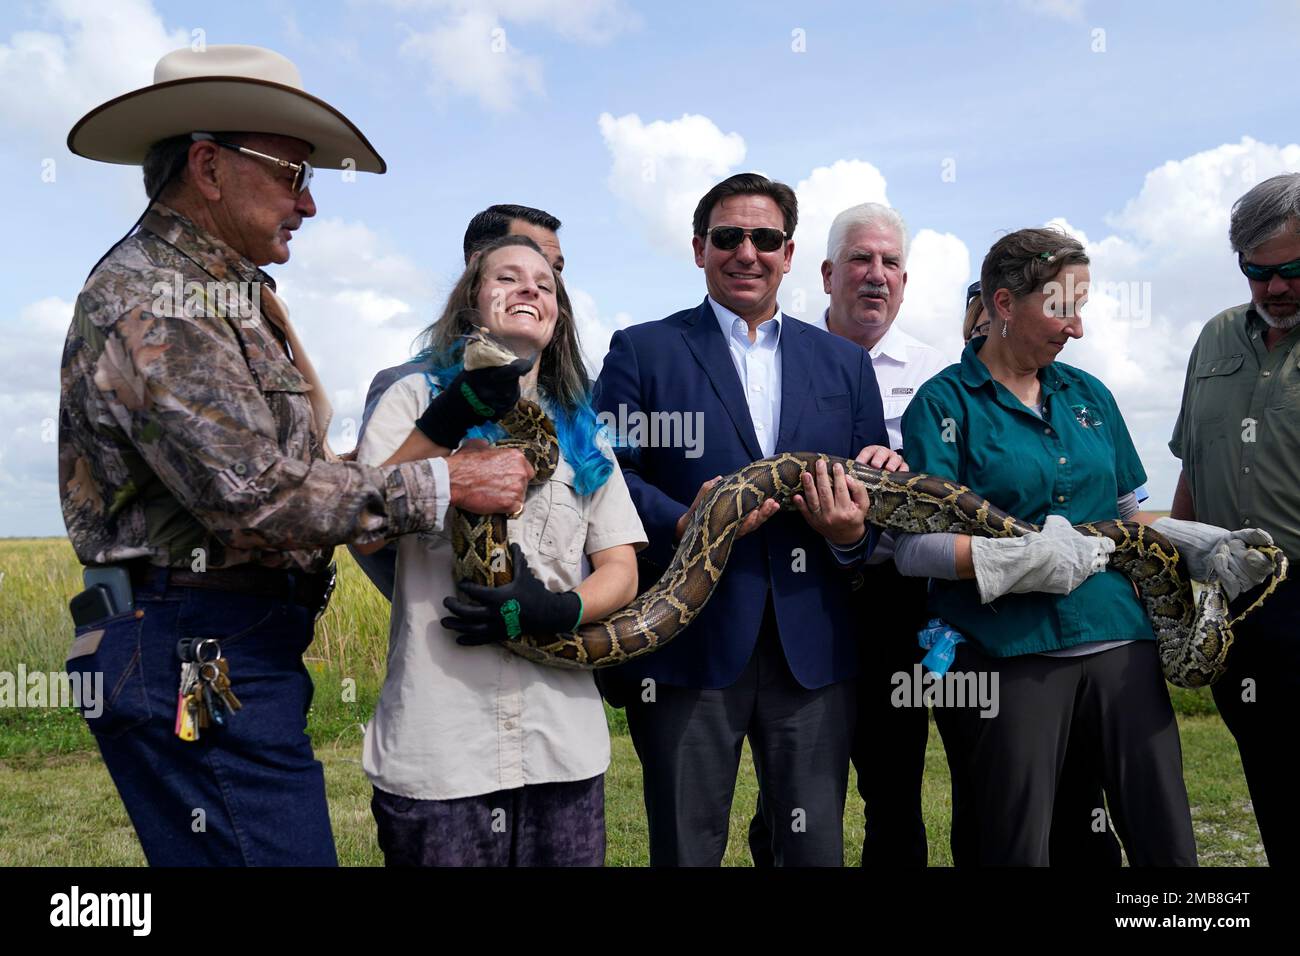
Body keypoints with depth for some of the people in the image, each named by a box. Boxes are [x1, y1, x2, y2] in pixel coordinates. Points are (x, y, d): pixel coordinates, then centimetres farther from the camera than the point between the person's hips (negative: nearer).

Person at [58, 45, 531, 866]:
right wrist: (445, 485, -16)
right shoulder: (150, 301, -14)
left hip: (241, 649, 10)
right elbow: (258, 497, -22)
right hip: (200, 662, -10)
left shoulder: (221, 291, 17)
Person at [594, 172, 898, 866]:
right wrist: (683, 526, -20)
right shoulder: (642, 351, 5)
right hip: (688, 648, -2)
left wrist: (853, 534, -9)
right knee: (686, 849, 7)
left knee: (816, 848, 9)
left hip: (814, 650, 3)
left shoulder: (846, 363, 15)